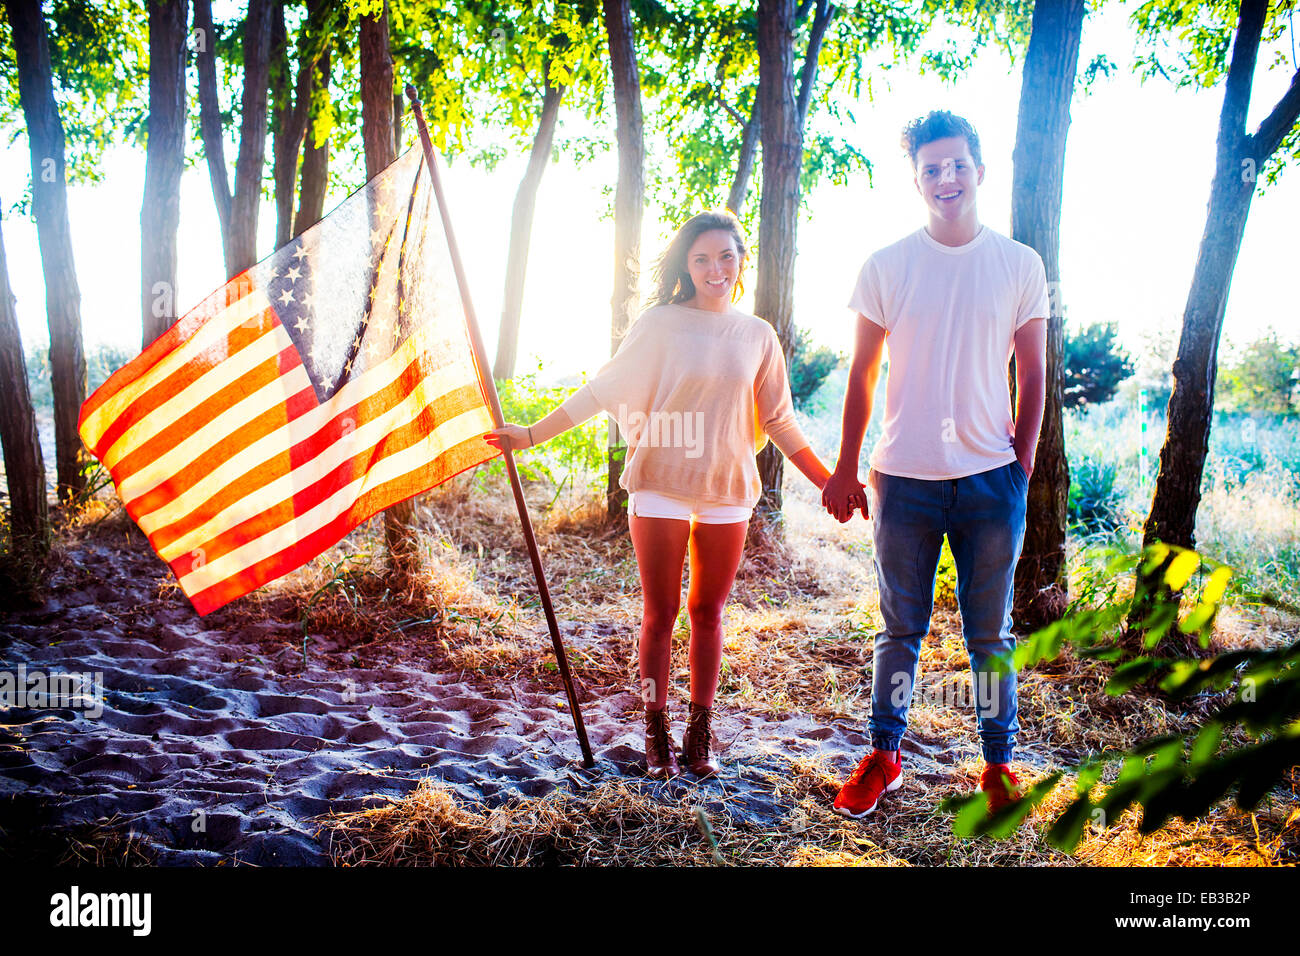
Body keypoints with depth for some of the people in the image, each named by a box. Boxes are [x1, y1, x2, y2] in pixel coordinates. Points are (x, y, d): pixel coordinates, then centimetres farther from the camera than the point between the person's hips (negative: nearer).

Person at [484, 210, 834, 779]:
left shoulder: (757, 336, 7)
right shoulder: (660, 323, -1)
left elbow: (778, 420, 13)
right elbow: (602, 391, 1)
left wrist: (827, 480, 10)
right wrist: (532, 435, -2)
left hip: (726, 493, 2)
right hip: (660, 488, -2)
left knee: (708, 613, 10)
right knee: (659, 613, 4)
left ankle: (700, 732, 22)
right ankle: (655, 732, 18)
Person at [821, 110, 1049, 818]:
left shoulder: (1019, 266, 4)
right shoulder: (885, 268, 2)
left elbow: (1032, 377, 8)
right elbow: (862, 378, 6)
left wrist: (1022, 467, 3)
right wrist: (845, 470, 4)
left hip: (991, 480, 0)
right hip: (904, 477, 0)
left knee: (989, 632, 9)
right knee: (900, 627, 10)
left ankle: (998, 763, 23)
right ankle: (883, 756, 24)